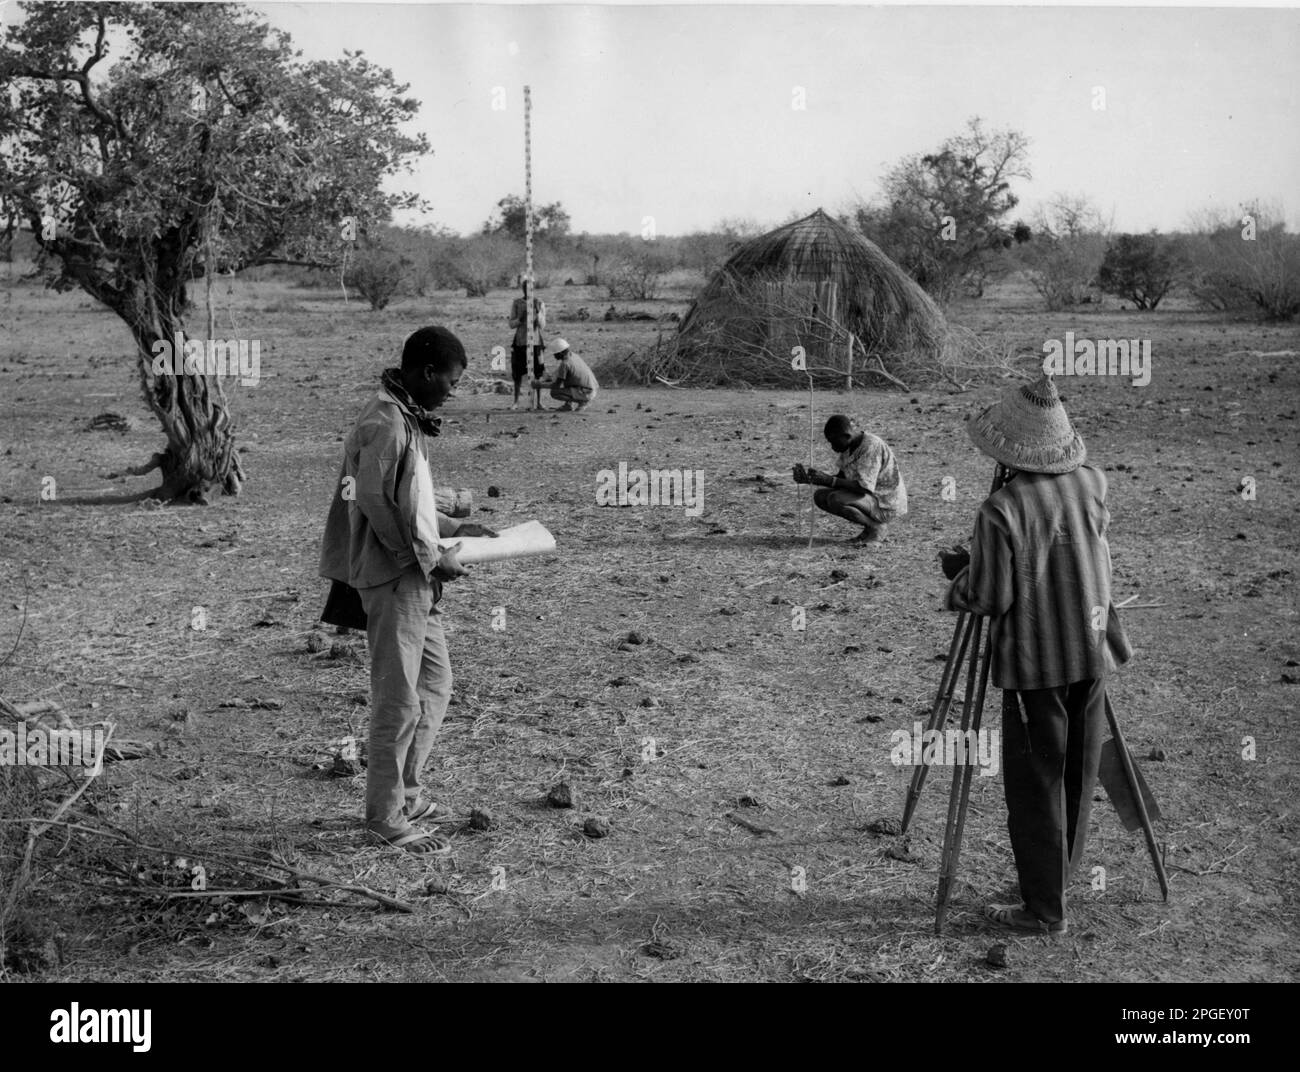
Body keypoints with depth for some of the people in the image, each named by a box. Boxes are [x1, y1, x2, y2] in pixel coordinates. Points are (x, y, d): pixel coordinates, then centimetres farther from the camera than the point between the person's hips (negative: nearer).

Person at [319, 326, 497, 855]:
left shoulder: (408, 418, 14)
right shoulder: (384, 423, -17)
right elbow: (375, 504, -23)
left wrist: (453, 528, 15)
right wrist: (430, 557, -17)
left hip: (418, 578, 10)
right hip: (394, 577, -10)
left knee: (435, 683, 18)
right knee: (398, 700, -4)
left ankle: (404, 792, 28)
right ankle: (386, 817, 6)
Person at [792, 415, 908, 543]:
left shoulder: (872, 446, -24)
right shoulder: (849, 447, 5)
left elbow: (864, 487, -30)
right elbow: (841, 478, 9)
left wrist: (830, 480, -30)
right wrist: (810, 479, -4)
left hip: (887, 504, -9)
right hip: (871, 497, 10)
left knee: (835, 500, -27)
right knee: (821, 497, 0)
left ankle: (878, 526, -7)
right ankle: (870, 524, 6)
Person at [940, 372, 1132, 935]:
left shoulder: (1000, 510, -20)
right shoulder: (1092, 483, 0)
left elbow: (990, 598, -14)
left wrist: (958, 572, 4)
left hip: (1034, 661, -6)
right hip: (1091, 654, 6)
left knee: (1035, 784, 3)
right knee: (1077, 776, 16)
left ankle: (1045, 909, 7)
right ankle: (1058, 878, 29)